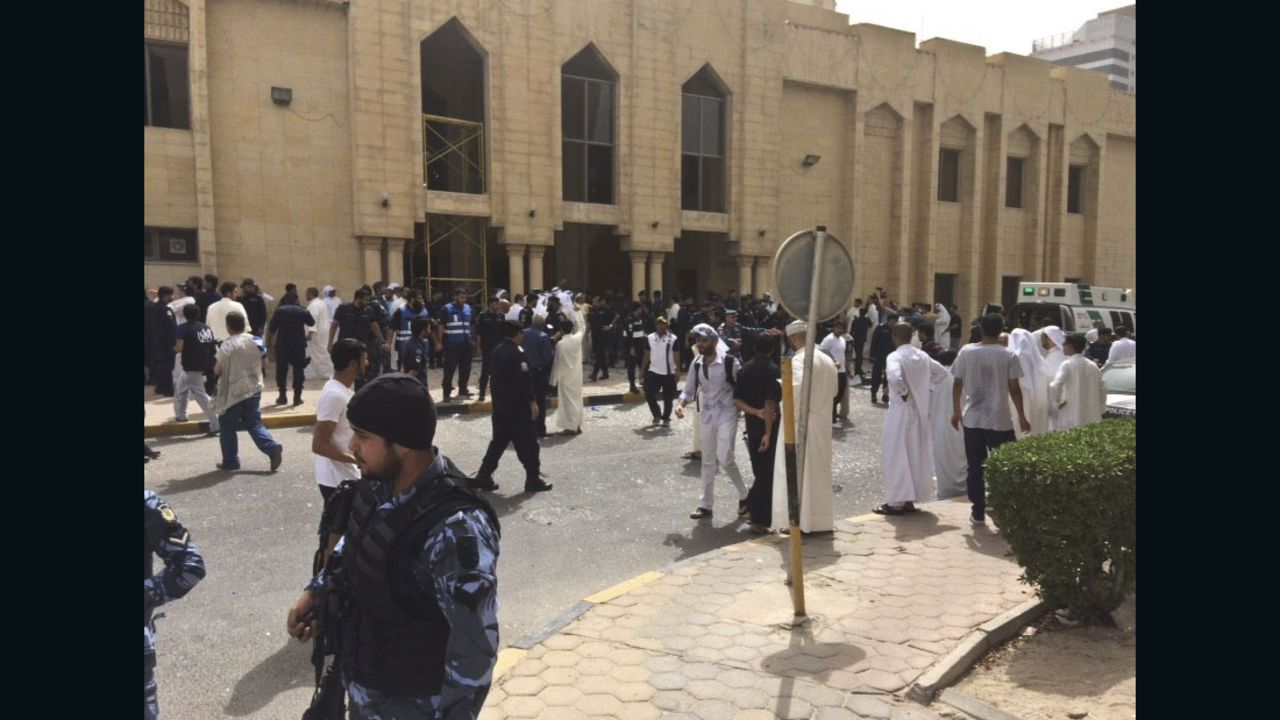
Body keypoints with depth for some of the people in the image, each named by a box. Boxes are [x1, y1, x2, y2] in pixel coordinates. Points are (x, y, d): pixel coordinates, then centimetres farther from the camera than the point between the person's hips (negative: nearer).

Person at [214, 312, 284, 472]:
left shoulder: (227, 345, -13)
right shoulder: (254, 341, 4)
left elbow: (218, 370, -11)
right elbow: (263, 362, 15)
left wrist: (216, 364, 9)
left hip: (234, 392, -5)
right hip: (254, 389, 5)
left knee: (227, 426, 10)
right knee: (254, 424, 11)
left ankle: (230, 461, 14)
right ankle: (273, 448, -10)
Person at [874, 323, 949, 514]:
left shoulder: (895, 356, -15)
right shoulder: (922, 356, 7)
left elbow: (894, 378, -34)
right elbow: (941, 372, 20)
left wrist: (903, 392, -16)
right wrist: (926, 387, 13)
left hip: (901, 411, -7)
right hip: (921, 411, 7)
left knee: (897, 455, 0)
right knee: (917, 454, 12)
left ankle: (896, 502, 3)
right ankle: (911, 500, 20)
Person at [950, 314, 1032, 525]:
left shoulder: (966, 352, -2)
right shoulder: (1008, 355, -7)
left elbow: (958, 384, 1)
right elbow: (1014, 389, -6)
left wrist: (956, 411, 12)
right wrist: (1022, 417, 3)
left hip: (973, 419, 2)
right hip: (999, 420, -2)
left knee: (975, 468, 8)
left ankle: (978, 512, 10)